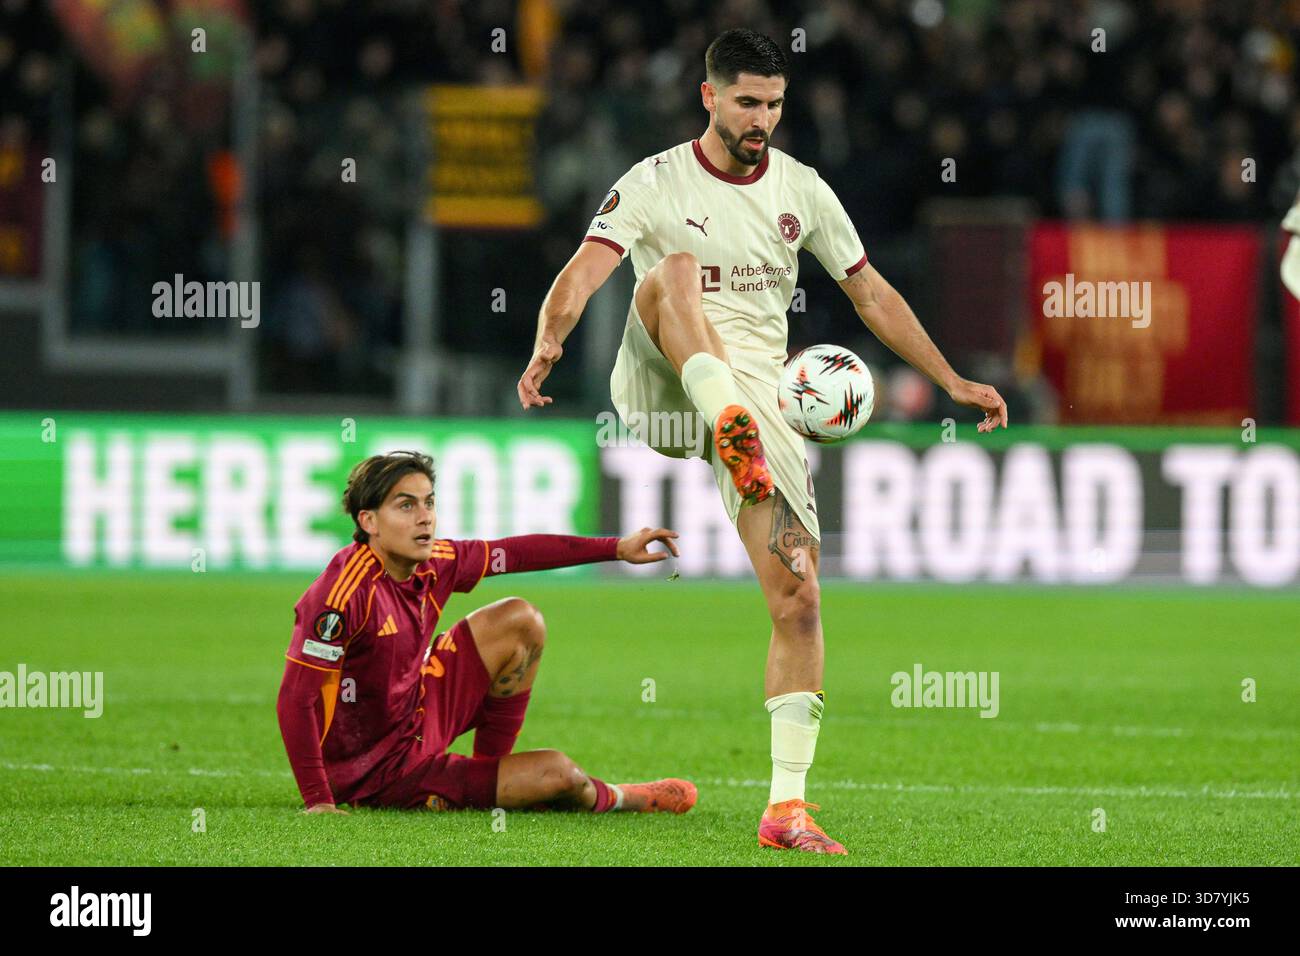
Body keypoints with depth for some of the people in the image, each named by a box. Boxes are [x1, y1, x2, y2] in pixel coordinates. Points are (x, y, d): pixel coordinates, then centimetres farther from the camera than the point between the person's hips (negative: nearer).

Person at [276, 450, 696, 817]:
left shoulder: (434, 564, -8)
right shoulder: (347, 590, -31)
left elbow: (519, 551, 9)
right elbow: (295, 701, -32)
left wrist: (618, 548, 11)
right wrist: (318, 801, -34)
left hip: (418, 714, 8)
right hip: (376, 769, -8)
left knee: (519, 621, 6)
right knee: (557, 773, -10)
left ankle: (490, 769, 14)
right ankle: (606, 799, 29)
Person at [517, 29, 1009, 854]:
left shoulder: (800, 190, 10)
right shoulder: (656, 184, -2)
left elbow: (872, 294, 18)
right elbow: (584, 272, -18)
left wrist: (951, 381, 13)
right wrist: (549, 342, -38)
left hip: (759, 394, 3)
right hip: (662, 386, -3)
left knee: (799, 600, -9)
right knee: (675, 268, -33)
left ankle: (788, 807, -5)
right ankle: (733, 431, -56)